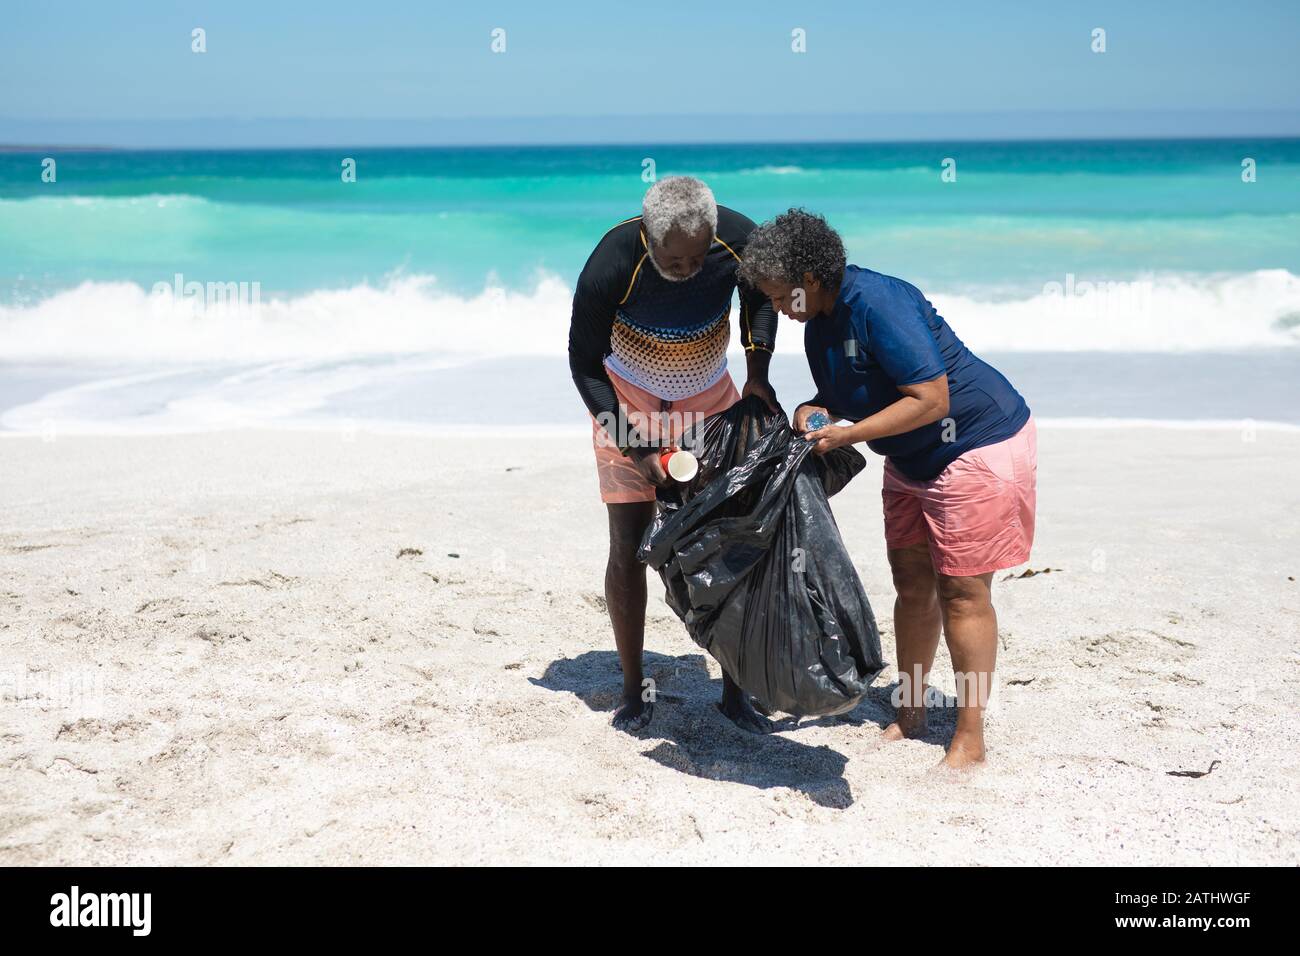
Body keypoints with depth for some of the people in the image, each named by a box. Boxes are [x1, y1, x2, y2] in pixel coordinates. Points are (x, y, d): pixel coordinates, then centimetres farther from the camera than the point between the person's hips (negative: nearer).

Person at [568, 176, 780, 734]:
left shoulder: (740, 241, -24)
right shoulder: (611, 266, -32)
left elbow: (759, 297, 1)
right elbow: (585, 363, -18)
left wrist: (758, 372, -11)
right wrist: (629, 441, -26)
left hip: (710, 397, 2)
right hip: (629, 400, -2)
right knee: (629, 545, -6)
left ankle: (734, 688, 7)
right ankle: (634, 691, 9)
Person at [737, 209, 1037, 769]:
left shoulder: (877, 303, -27)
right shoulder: (818, 325, 3)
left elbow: (931, 399, -30)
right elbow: (843, 394, 15)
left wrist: (846, 434, -29)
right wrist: (814, 411, -8)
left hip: (978, 445, -9)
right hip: (911, 460, 9)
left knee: (962, 591, -7)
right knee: (911, 582, 10)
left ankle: (970, 740, 1)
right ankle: (908, 717, 22)